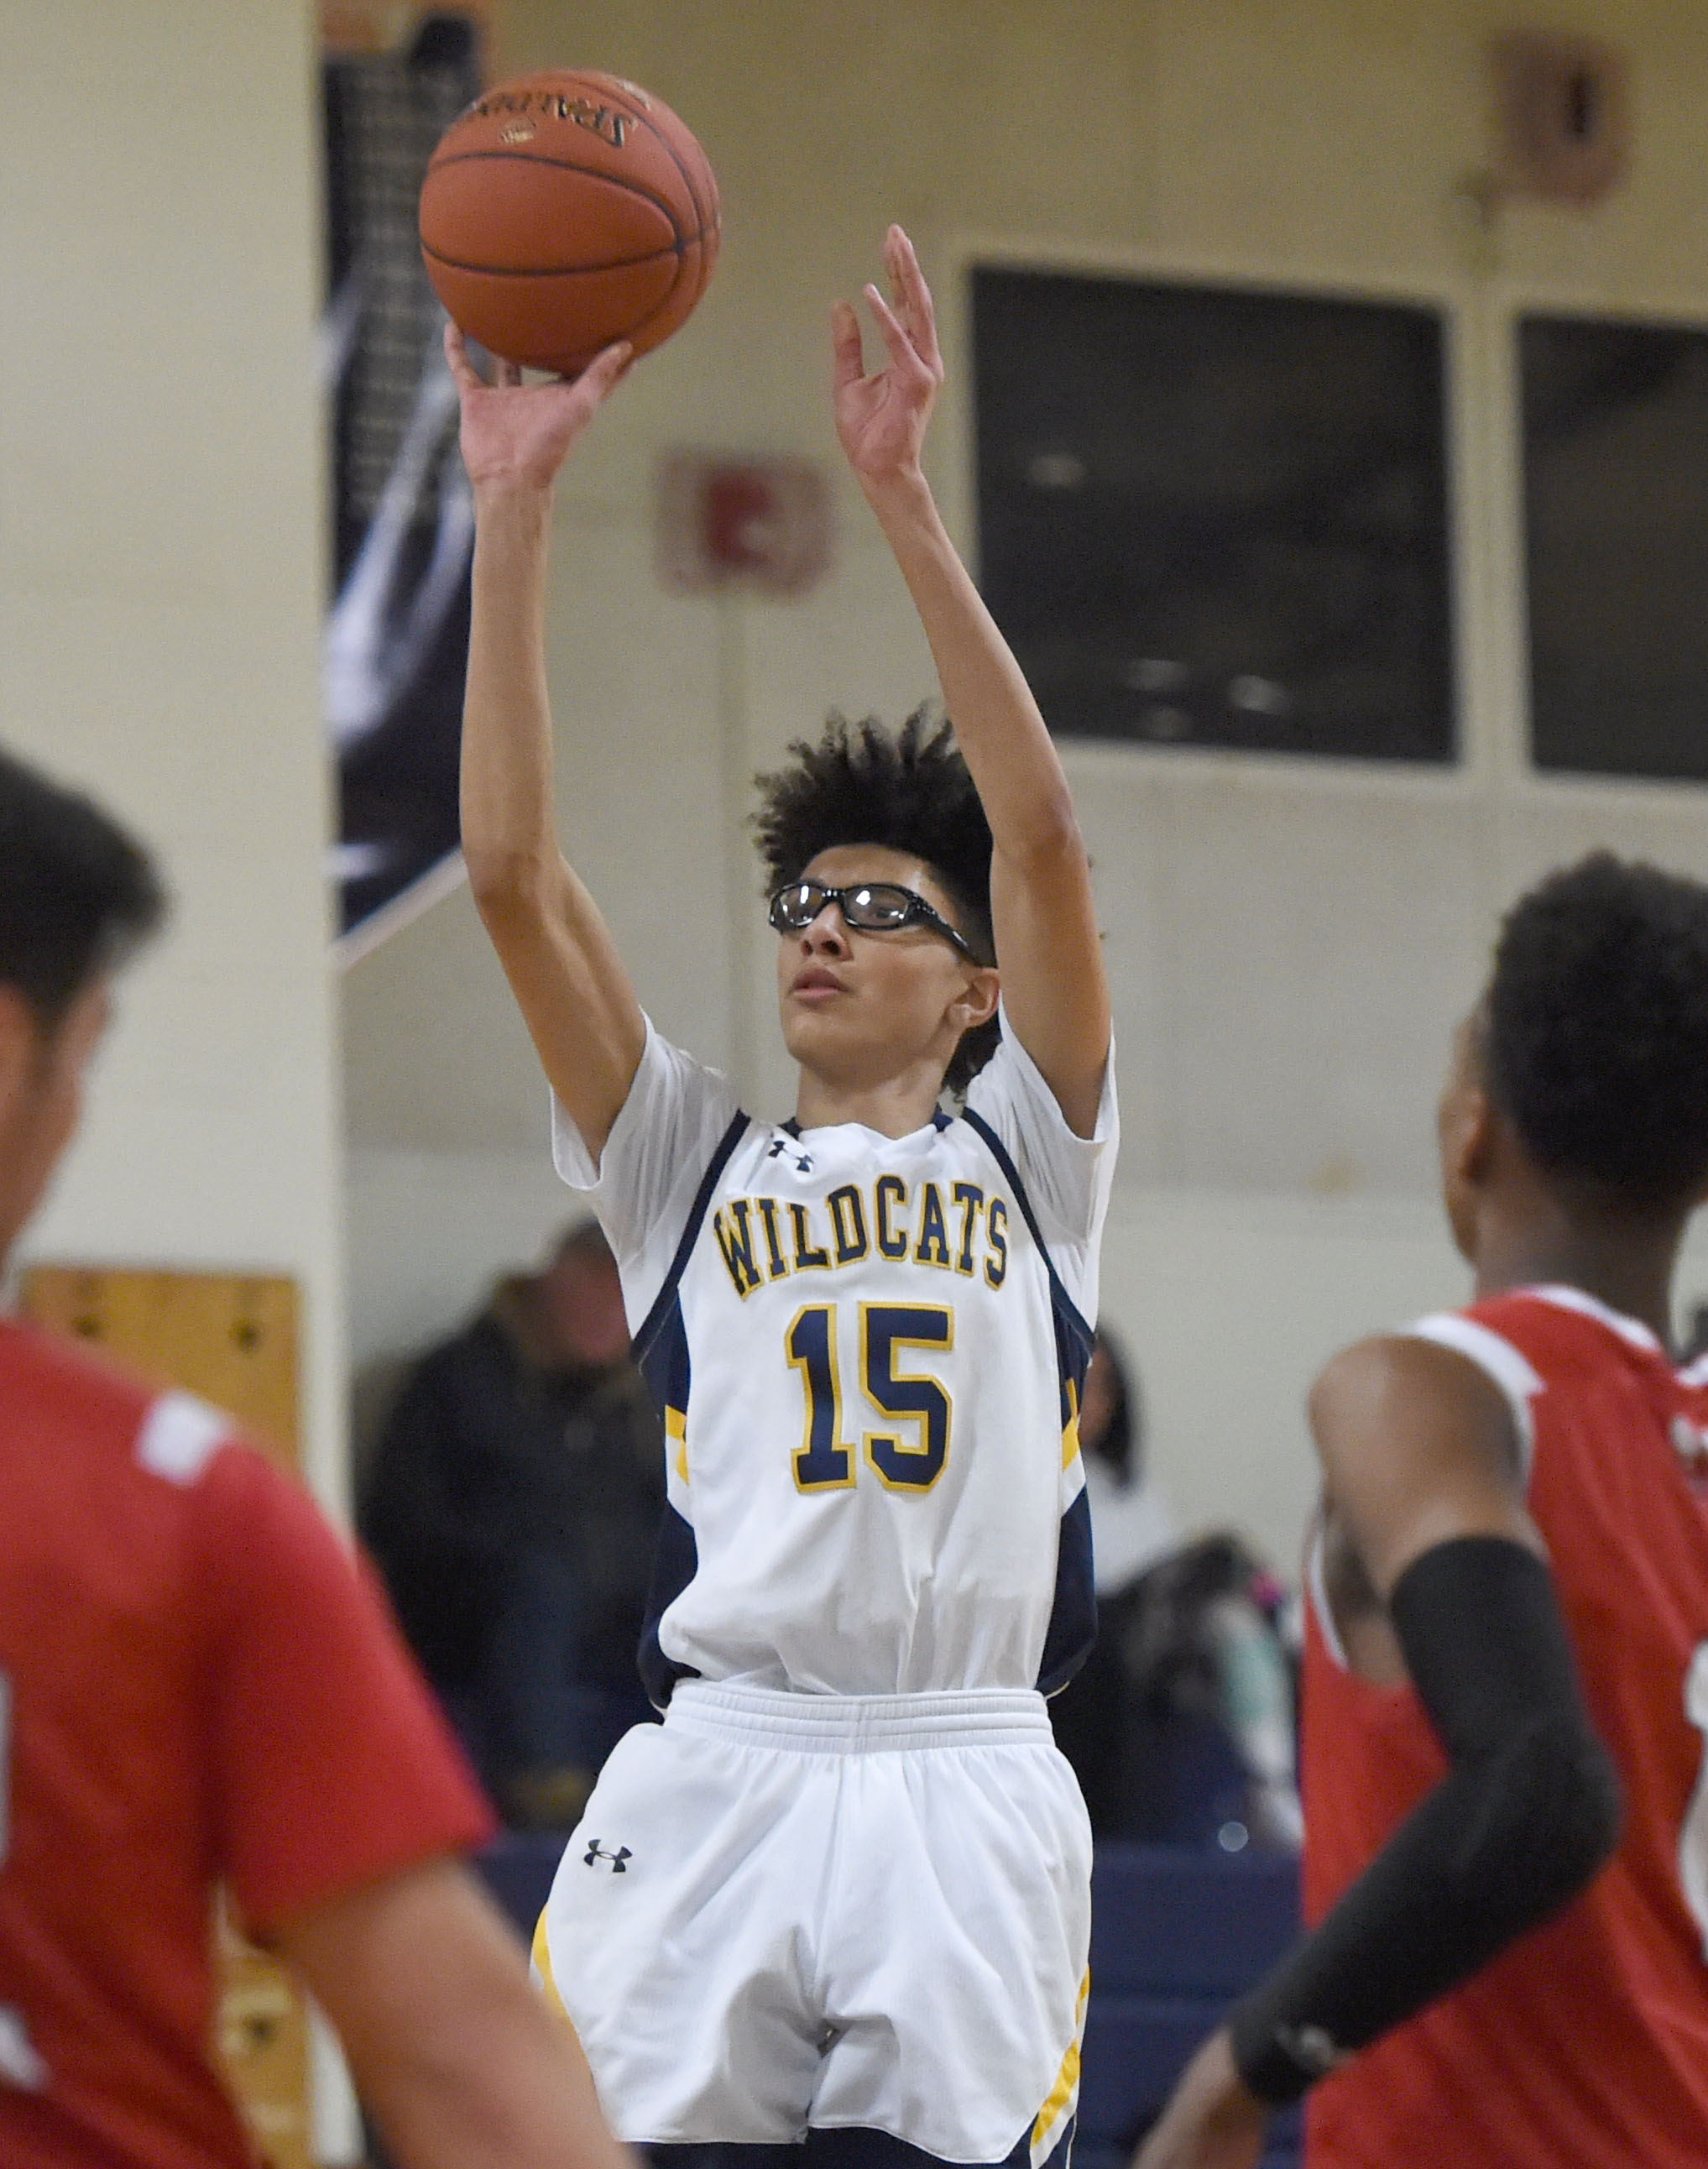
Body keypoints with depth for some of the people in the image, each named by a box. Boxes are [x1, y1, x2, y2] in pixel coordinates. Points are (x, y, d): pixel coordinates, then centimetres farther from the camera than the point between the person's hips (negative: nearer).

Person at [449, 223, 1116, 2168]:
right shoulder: (692, 1171, 18)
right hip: (712, 1779, 1)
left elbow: (1037, 836, 2)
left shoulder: (1023, 1159, 15)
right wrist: (513, 512, 1)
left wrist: (900, 497, -4)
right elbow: (512, 873, 8)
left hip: (968, 1790, 0)